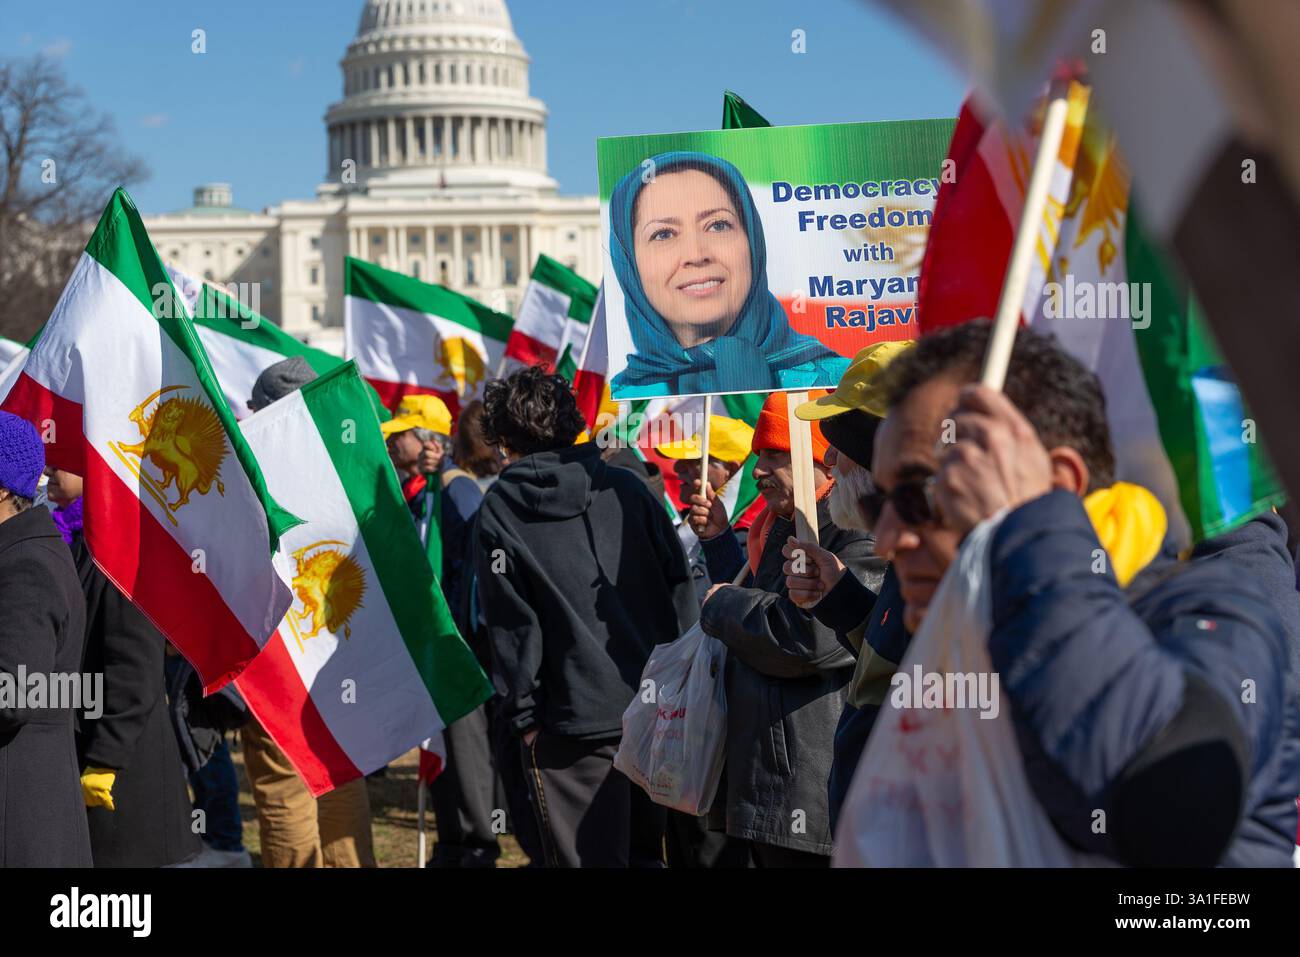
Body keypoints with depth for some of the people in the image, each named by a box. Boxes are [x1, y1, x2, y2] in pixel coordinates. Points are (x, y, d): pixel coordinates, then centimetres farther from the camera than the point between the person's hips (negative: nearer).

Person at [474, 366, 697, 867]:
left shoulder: (500, 510, -5)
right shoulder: (625, 486, 4)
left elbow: (512, 623, -7)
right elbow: (679, 585, 5)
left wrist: (523, 712, 0)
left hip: (575, 718, -4)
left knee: (592, 858, 3)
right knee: (645, 851, 18)